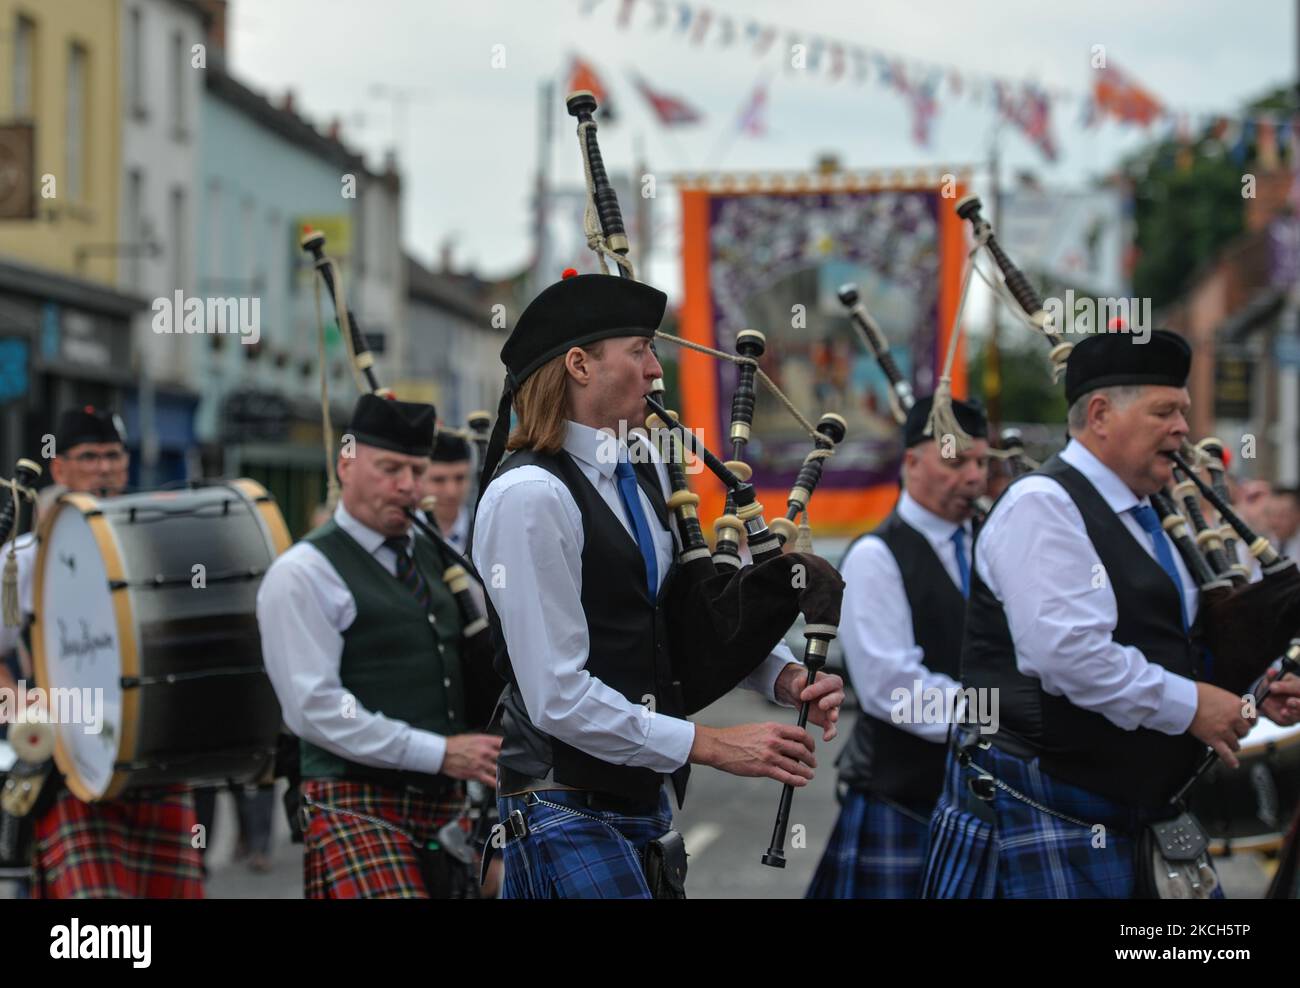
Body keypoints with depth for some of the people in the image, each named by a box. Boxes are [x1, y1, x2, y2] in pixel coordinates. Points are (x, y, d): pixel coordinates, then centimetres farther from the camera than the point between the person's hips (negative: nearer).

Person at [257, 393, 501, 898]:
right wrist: (439, 753, -17)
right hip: (358, 805, -7)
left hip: (442, 802, 7)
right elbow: (315, 707, -15)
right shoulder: (302, 575, -6)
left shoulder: (429, 557, 17)